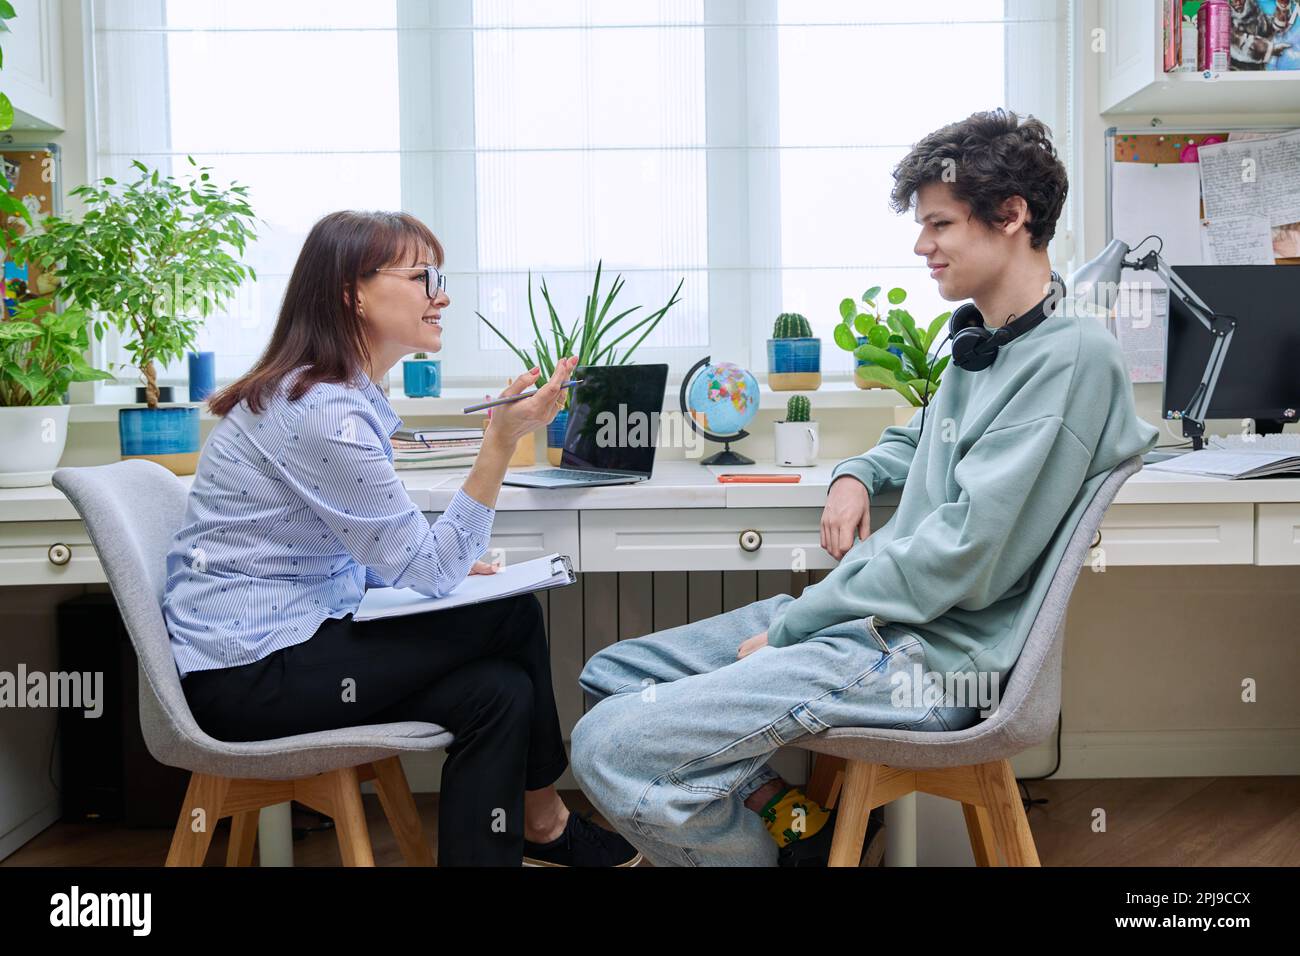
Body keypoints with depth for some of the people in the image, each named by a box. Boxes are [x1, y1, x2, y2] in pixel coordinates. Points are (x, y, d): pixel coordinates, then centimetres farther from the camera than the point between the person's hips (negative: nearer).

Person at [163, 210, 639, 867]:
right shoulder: (326, 410, -22)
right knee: (513, 617, -8)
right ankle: (543, 822, 13)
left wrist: (445, 568, 1)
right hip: (249, 672, -9)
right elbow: (426, 572, -20)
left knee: (498, 690, -5)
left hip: (278, 643, 9)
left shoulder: (339, 394, 9)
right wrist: (502, 440, -26)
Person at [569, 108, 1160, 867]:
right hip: (873, 614, 10)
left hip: (931, 655, -10)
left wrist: (789, 626, -14)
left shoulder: (1070, 357, -15)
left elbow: (962, 557, -21)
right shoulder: (983, 341, 14)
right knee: (612, 675, 10)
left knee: (610, 746, -20)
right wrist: (857, 476, 11)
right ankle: (790, 817, 3)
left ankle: (798, 838, 3)